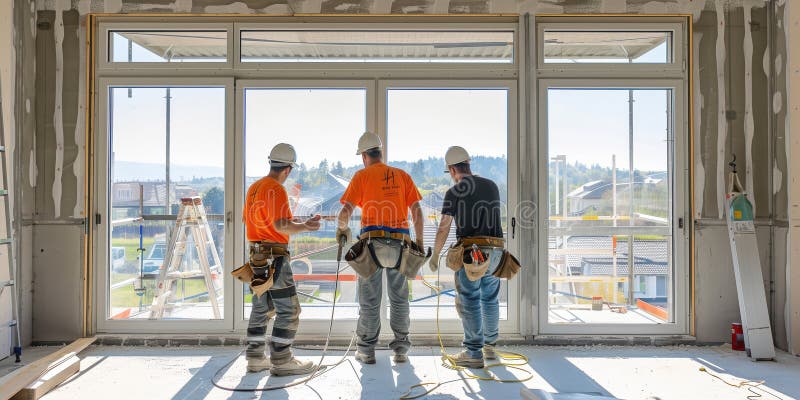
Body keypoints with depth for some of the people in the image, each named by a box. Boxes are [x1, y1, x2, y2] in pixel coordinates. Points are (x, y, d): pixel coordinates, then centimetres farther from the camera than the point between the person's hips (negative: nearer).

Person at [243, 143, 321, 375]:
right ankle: (281, 361, 2)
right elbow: (281, 226, -24)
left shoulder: (254, 187, 13)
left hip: (256, 254, 9)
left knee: (261, 308, 16)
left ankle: (255, 358, 23)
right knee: (289, 310, -2)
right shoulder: (277, 190, -15)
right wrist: (305, 227, -9)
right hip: (274, 256, -9)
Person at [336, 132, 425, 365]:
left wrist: (342, 228, 10)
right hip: (400, 242, 3)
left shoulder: (362, 176, 2)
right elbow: (417, 210, 5)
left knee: (370, 299, 7)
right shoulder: (403, 176, 11)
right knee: (399, 298, 12)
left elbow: (346, 211, -6)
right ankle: (401, 349, 17)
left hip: (373, 240, -2)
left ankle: (367, 351, 15)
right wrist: (419, 240, 9)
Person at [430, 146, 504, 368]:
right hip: (495, 250, 6)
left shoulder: (454, 193, -5)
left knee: (469, 302, 0)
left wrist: (435, 255, 5)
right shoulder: (492, 186, 11)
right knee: (490, 299, 17)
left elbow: (443, 228, -6)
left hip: (470, 250, -6)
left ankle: (474, 354, 1)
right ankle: (490, 346, 31)